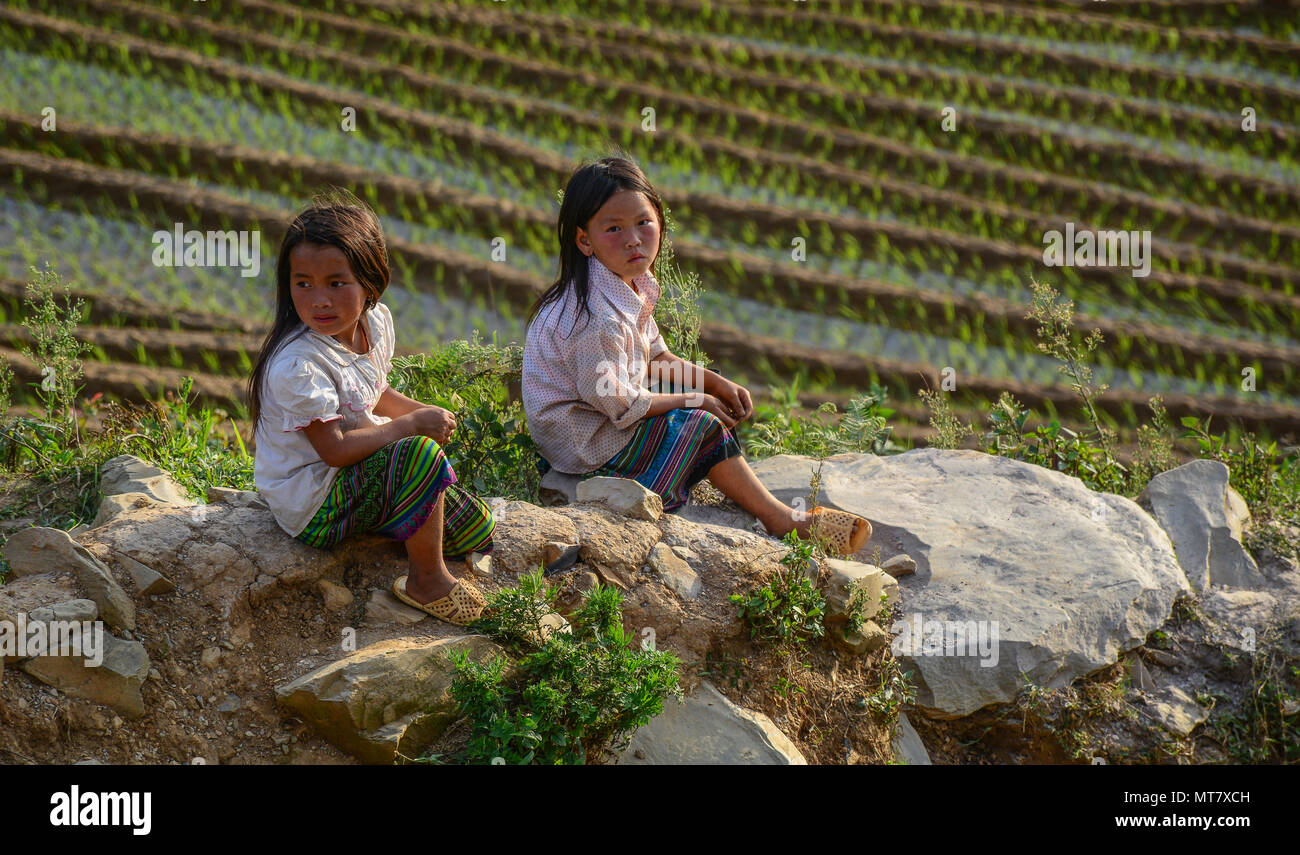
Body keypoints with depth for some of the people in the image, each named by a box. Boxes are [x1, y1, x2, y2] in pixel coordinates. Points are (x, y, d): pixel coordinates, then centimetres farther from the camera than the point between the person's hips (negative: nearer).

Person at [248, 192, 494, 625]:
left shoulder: (375, 321, -3)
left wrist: (423, 411, -2)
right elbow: (335, 450, -30)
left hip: (356, 474, 9)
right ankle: (428, 581, -14)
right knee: (419, 457, -31)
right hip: (312, 504, -8)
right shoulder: (298, 365, -30)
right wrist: (411, 424, -24)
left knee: (476, 531, 9)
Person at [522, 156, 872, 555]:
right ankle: (783, 520, -1)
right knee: (705, 427, -11)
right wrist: (694, 399, -12)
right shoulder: (597, 318, -32)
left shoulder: (632, 285, 0)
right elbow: (619, 404, -25)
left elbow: (657, 357, 13)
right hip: (589, 447, -10)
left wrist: (718, 384, 2)